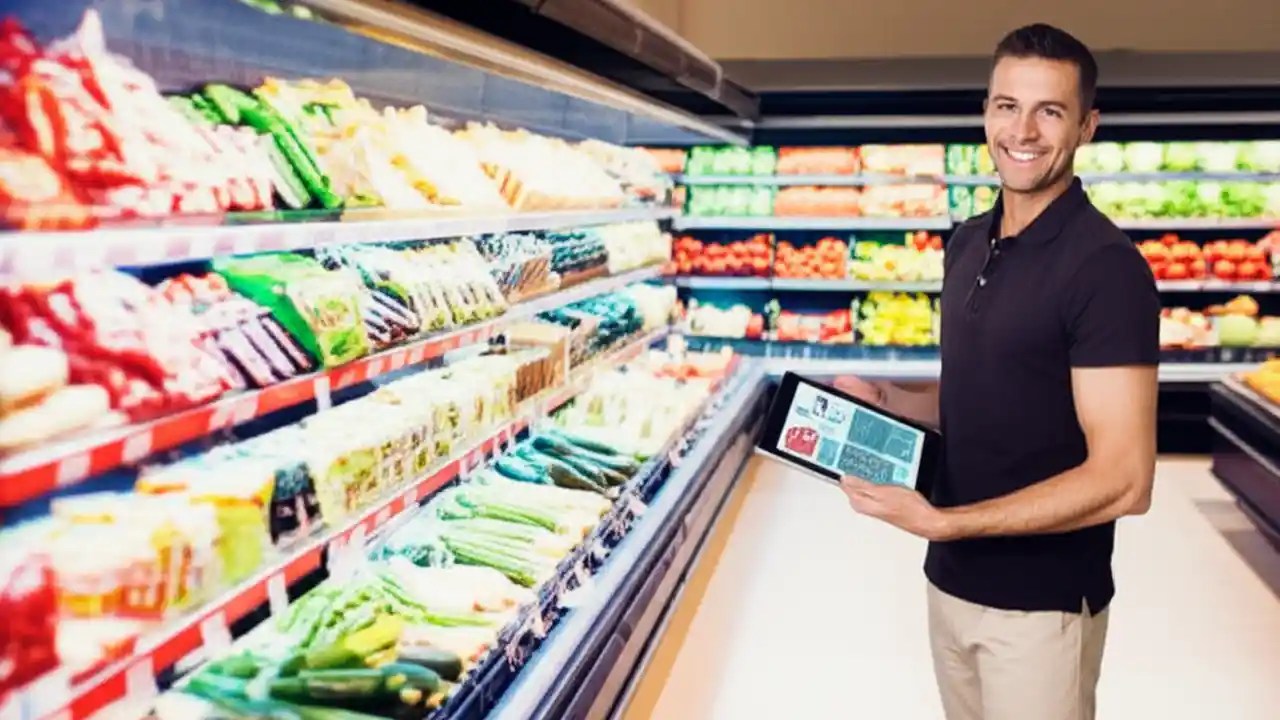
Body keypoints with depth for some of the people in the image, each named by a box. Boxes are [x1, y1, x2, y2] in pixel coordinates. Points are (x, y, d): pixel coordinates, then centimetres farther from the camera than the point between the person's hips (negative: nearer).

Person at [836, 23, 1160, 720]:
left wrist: (939, 522, -25)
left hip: (1041, 604, -7)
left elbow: (1122, 481, -22)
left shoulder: (1104, 267, -18)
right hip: (951, 582, 7)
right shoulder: (967, 244, 6)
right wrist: (885, 399, -1)